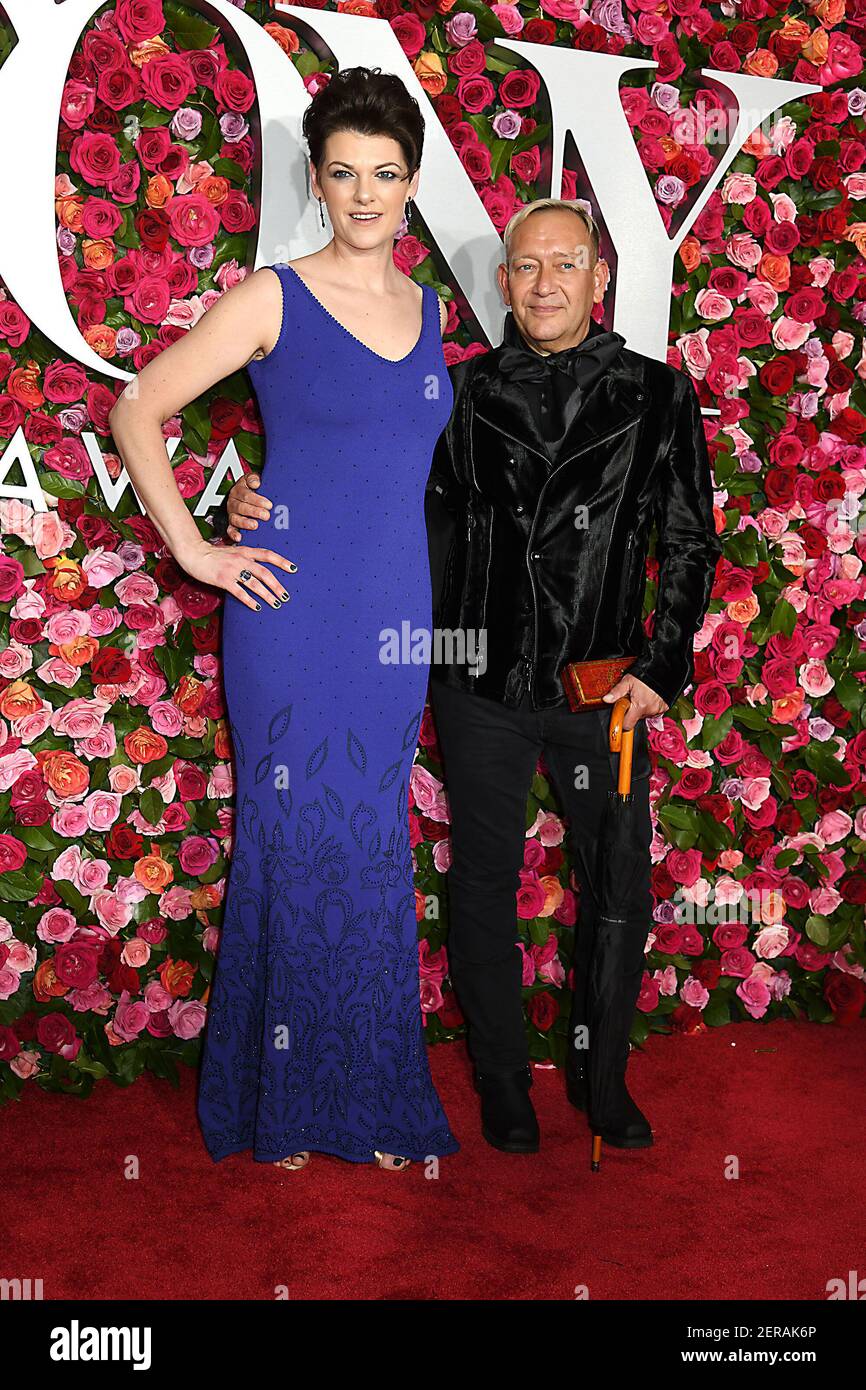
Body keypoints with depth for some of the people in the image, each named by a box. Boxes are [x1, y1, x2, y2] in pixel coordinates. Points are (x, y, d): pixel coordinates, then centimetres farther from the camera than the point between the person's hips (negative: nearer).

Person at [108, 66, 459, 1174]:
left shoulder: (430, 309, 12)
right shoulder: (273, 299, -3)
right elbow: (137, 411, -2)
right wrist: (193, 549, -8)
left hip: (396, 619, 5)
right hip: (293, 610, -4)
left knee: (373, 844, 10)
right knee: (293, 839, 2)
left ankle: (368, 1092, 25)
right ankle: (280, 1097, 21)